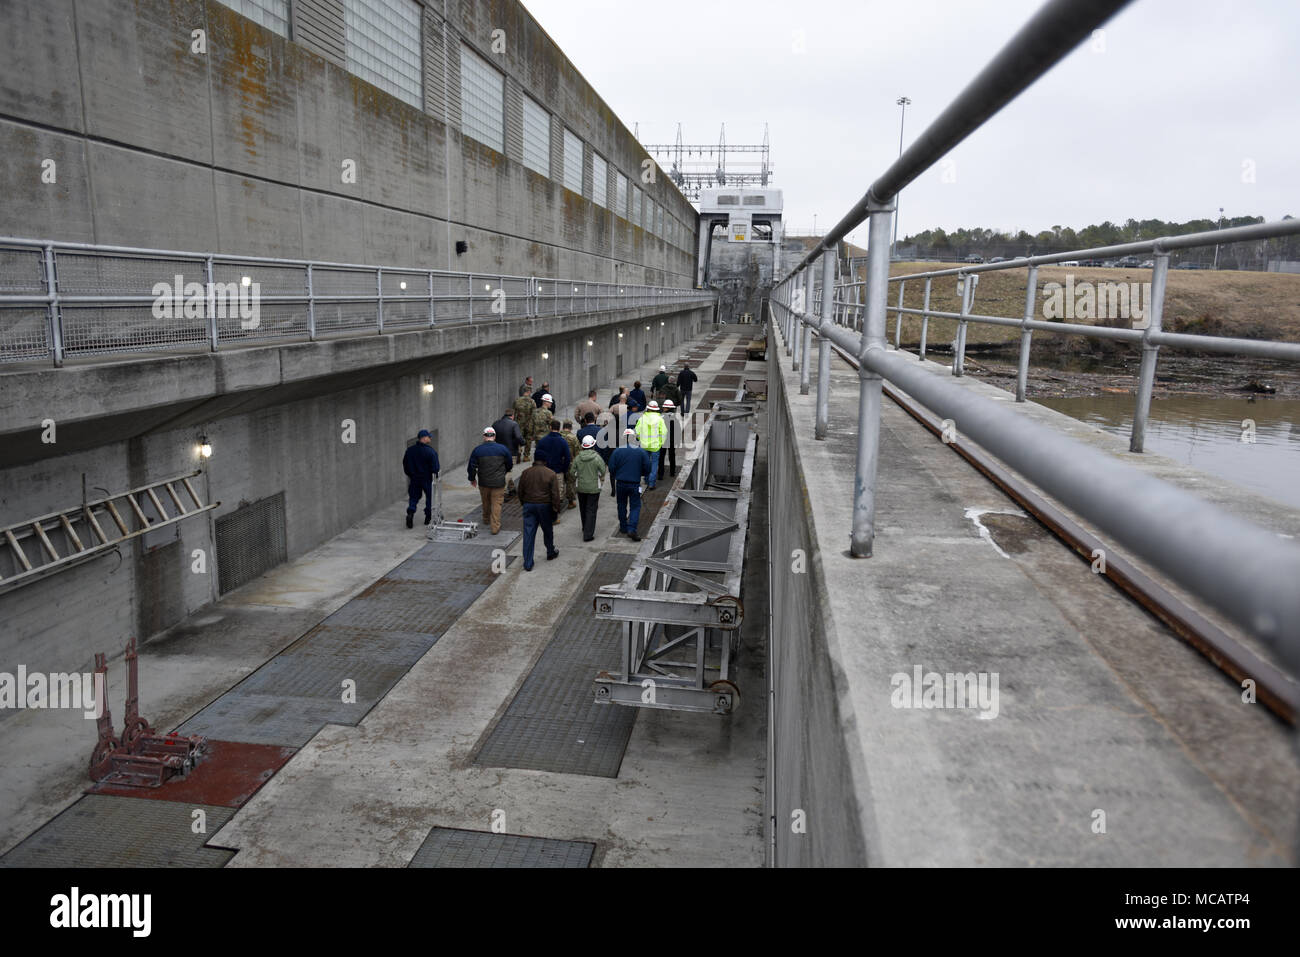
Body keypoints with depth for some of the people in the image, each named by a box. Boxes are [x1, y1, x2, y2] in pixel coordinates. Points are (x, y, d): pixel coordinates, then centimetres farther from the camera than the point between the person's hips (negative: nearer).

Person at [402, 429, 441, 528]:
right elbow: (435, 467, -16)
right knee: (430, 497, 14)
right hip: (427, 479, -3)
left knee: (413, 497, 12)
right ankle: (428, 517, 18)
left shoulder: (410, 450, 0)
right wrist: (436, 474, 1)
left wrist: (410, 474, 17)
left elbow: (405, 464, 7)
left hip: (414, 479, 3)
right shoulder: (431, 451, -16)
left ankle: (410, 513, -11)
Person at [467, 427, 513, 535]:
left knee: (486, 502, 22)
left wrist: (472, 478, 15)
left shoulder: (477, 450, -7)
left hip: (483, 482, 2)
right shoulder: (502, 449, -6)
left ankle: (486, 519, 43)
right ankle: (495, 526, -1)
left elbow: (472, 466, -2)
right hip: (498, 482, -2)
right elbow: (510, 464, 5)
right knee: (497, 504, 3)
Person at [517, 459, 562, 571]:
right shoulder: (551, 474, -4)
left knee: (528, 534, 1)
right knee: (548, 531, 19)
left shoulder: (525, 473, 3)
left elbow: (520, 492, 8)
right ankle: (551, 552, 39)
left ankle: (528, 564, 0)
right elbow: (555, 495, -8)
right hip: (545, 506, -1)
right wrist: (556, 510, -3)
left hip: (529, 506, 1)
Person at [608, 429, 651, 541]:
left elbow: (611, 468, -2)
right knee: (635, 506, 3)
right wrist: (644, 475, 20)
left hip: (621, 483, 2)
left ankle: (623, 527, 26)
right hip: (635, 484, -1)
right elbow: (647, 468, -1)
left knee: (622, 505, 17)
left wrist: (614, 477, 18)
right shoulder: (641, 452, -7)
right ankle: (632, 529, -12)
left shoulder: (617, 451, -6)